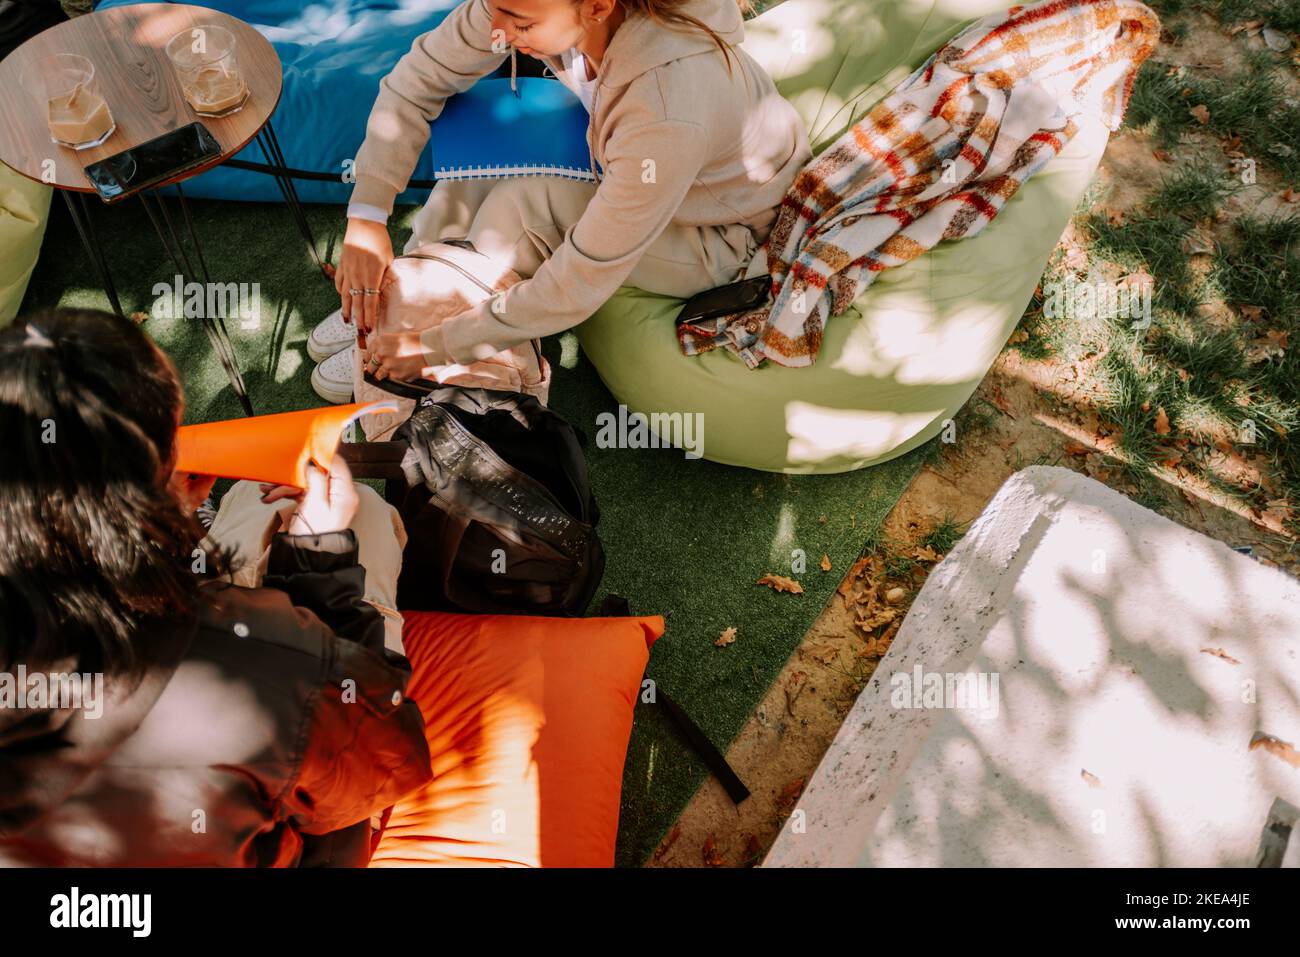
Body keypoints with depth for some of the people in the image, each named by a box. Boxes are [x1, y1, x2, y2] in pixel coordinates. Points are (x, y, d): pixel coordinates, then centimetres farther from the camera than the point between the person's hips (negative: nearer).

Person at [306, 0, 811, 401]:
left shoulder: (668, 112, -42)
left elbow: (579, 287, -34)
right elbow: (421, 75, -11)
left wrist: (435, 346, -26)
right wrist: (366, 215, -18)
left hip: (721, 239, -6)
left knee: (518, 210, -25)